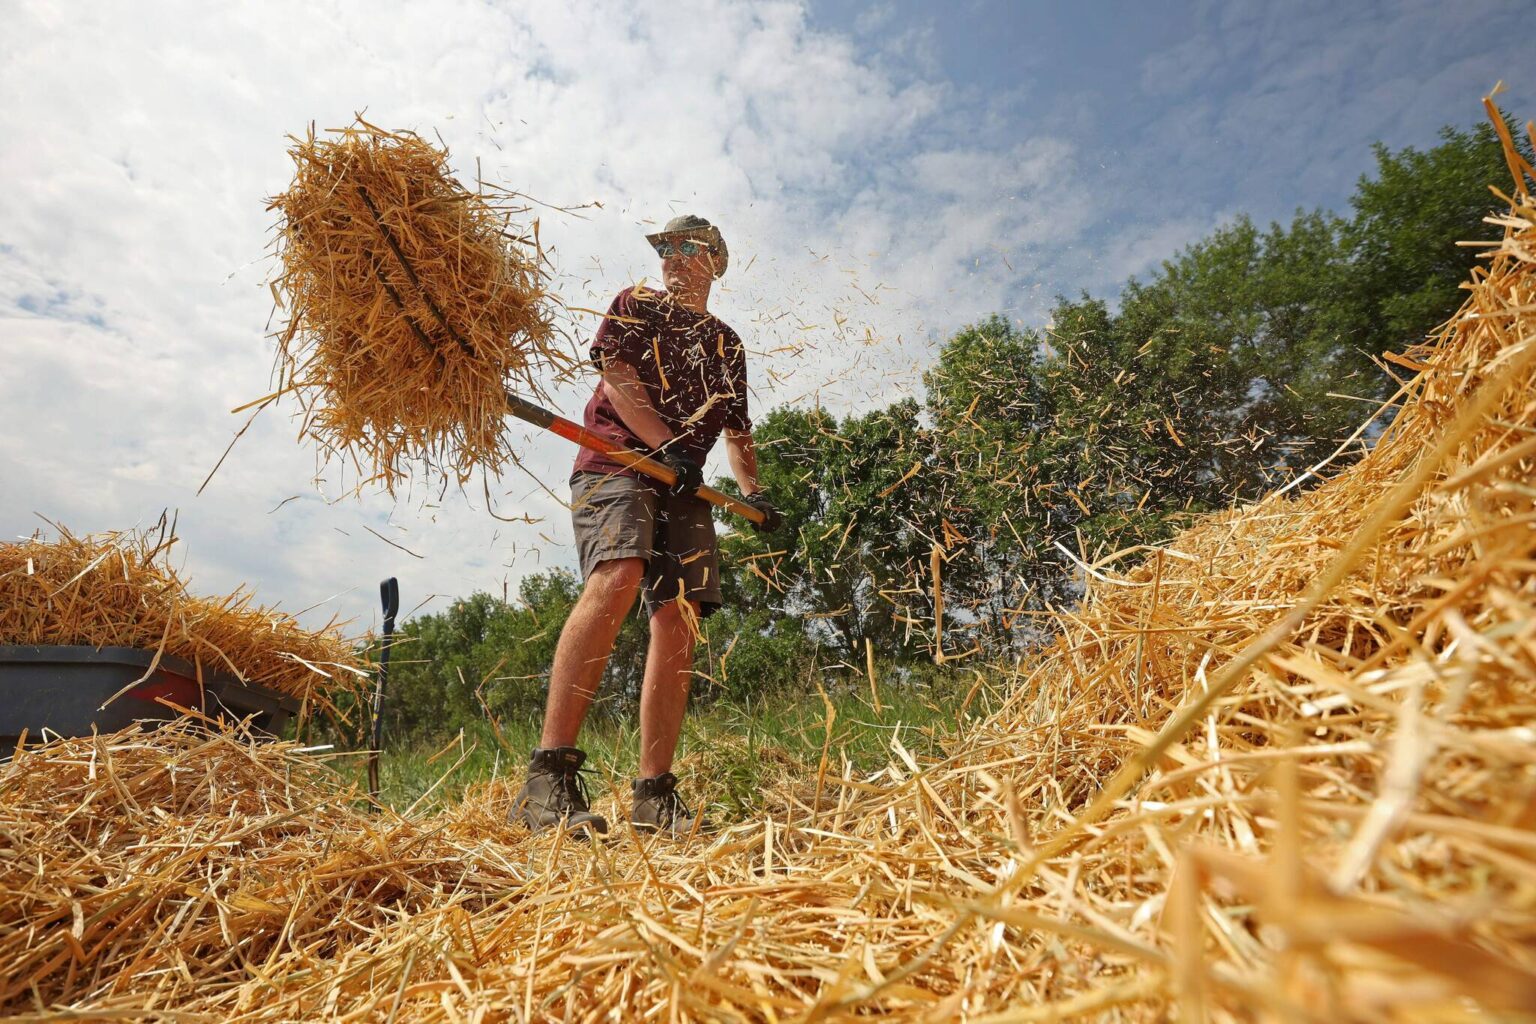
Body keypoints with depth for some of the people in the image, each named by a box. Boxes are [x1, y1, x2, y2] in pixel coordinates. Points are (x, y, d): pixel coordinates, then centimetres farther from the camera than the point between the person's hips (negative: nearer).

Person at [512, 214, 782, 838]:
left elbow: (737, 432, 28)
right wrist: (666, 444, -15)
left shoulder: (728, 345, 27)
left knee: (679, 622, -7)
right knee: (616, 581, -31)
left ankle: (654, 796, -3)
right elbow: (615, 375, -1)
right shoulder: (636, 304, 16)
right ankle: (548, 775, -31)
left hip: (685, 484, 5)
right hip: (617, 462, -4)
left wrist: (752, 489, 9)